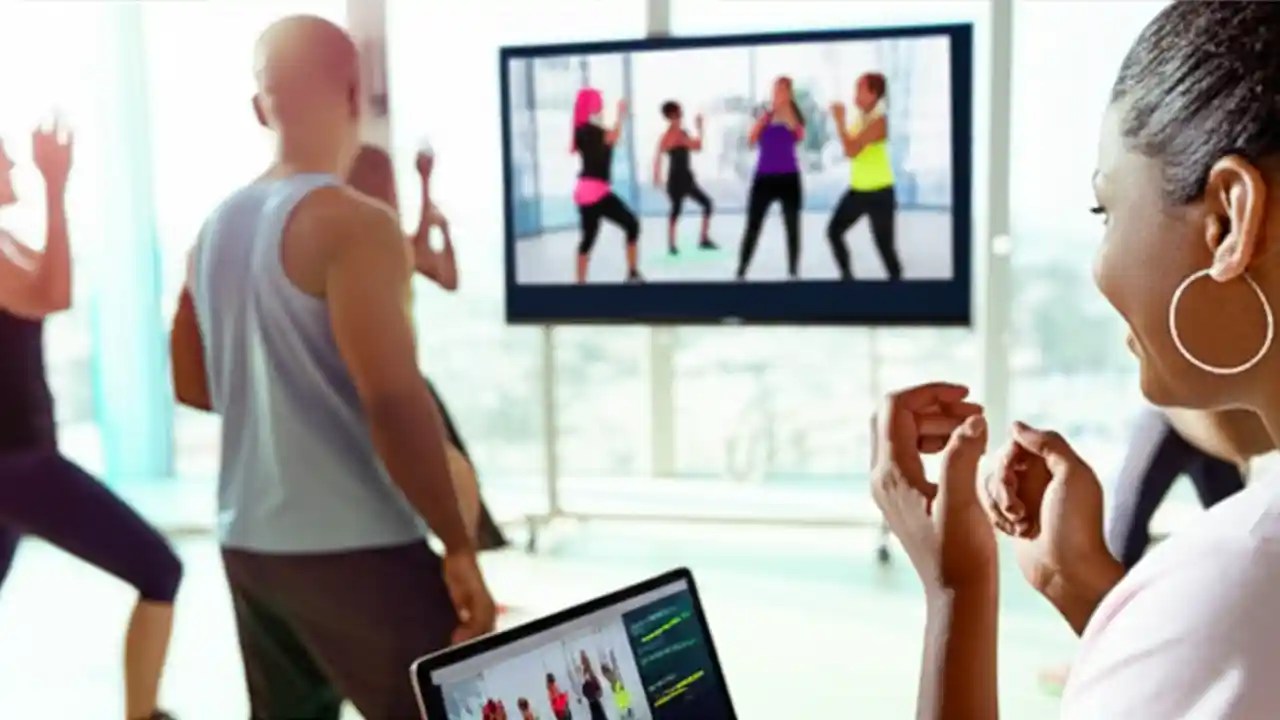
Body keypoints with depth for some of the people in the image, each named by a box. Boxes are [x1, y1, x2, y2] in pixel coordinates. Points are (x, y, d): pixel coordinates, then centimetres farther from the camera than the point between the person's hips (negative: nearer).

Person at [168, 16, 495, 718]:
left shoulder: (217, 227, 9)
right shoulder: (353, 224, -14)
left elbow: (192, 384, 17)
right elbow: (393, 400, -22)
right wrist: (458, 543, -15)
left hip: (248, 544, 8)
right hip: (354, 551, -8)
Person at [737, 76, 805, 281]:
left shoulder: (795, 117, 1)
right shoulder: (765, 116, 6)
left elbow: (799, 136, -19)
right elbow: (751, 141, -2)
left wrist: (786, 108, -18)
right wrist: (763, 118, -12)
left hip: (788, 177, -1)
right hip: (764, 177, 1)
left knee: (792, 227, 4)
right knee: (752, 227, -2)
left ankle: (793, 273, 14)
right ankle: (740, 273, 1)